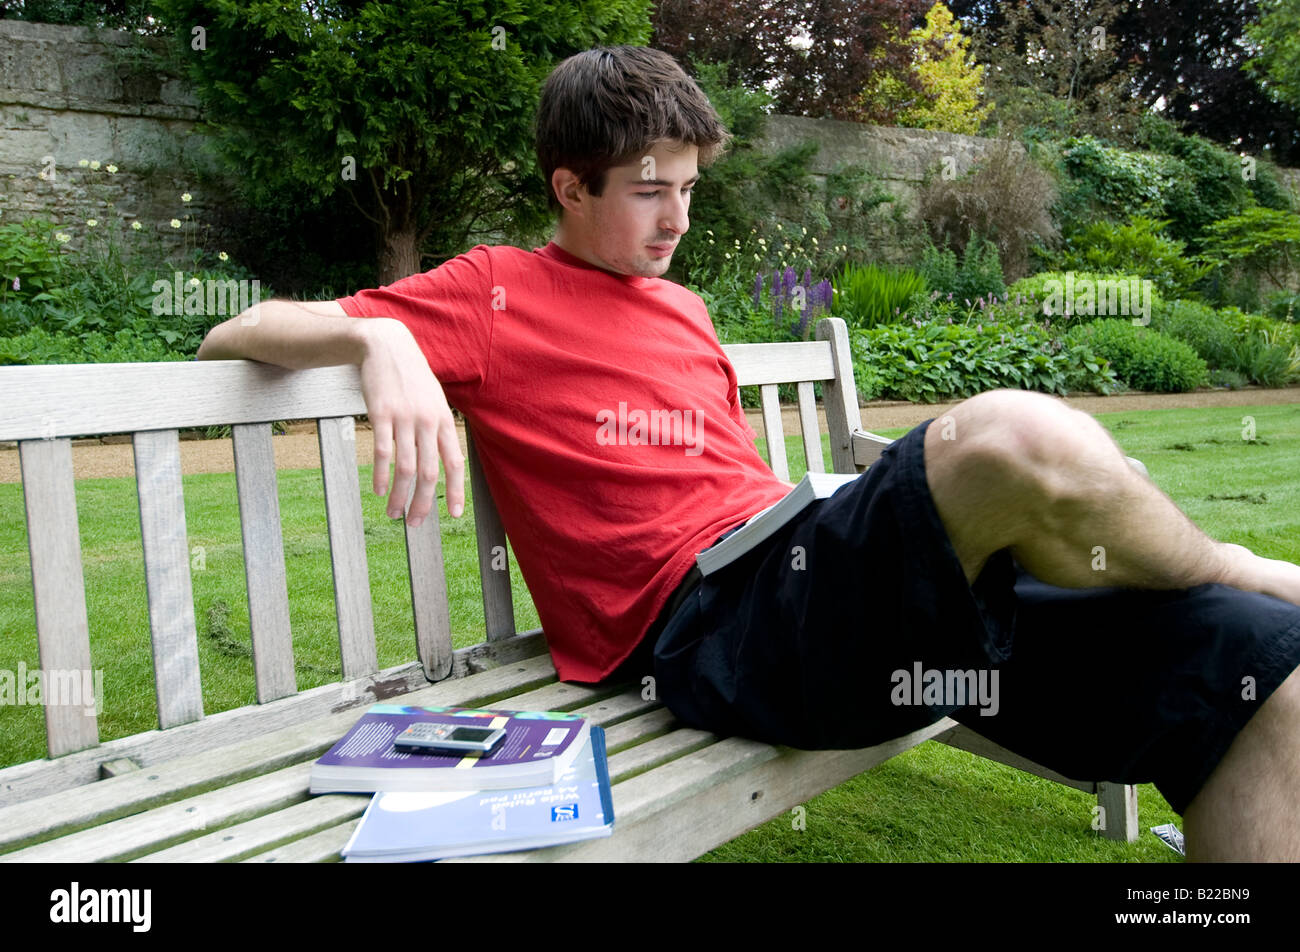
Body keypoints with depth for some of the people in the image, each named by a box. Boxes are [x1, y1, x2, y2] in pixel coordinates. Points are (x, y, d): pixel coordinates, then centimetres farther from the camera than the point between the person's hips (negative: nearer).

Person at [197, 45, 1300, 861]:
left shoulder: (688, 312, 29)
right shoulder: (497, 291, 11)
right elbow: (238, 333, 7)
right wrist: (380, 339, -16)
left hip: (805, 575, 7)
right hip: (701, 621, -6)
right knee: (1014, 436, -32)